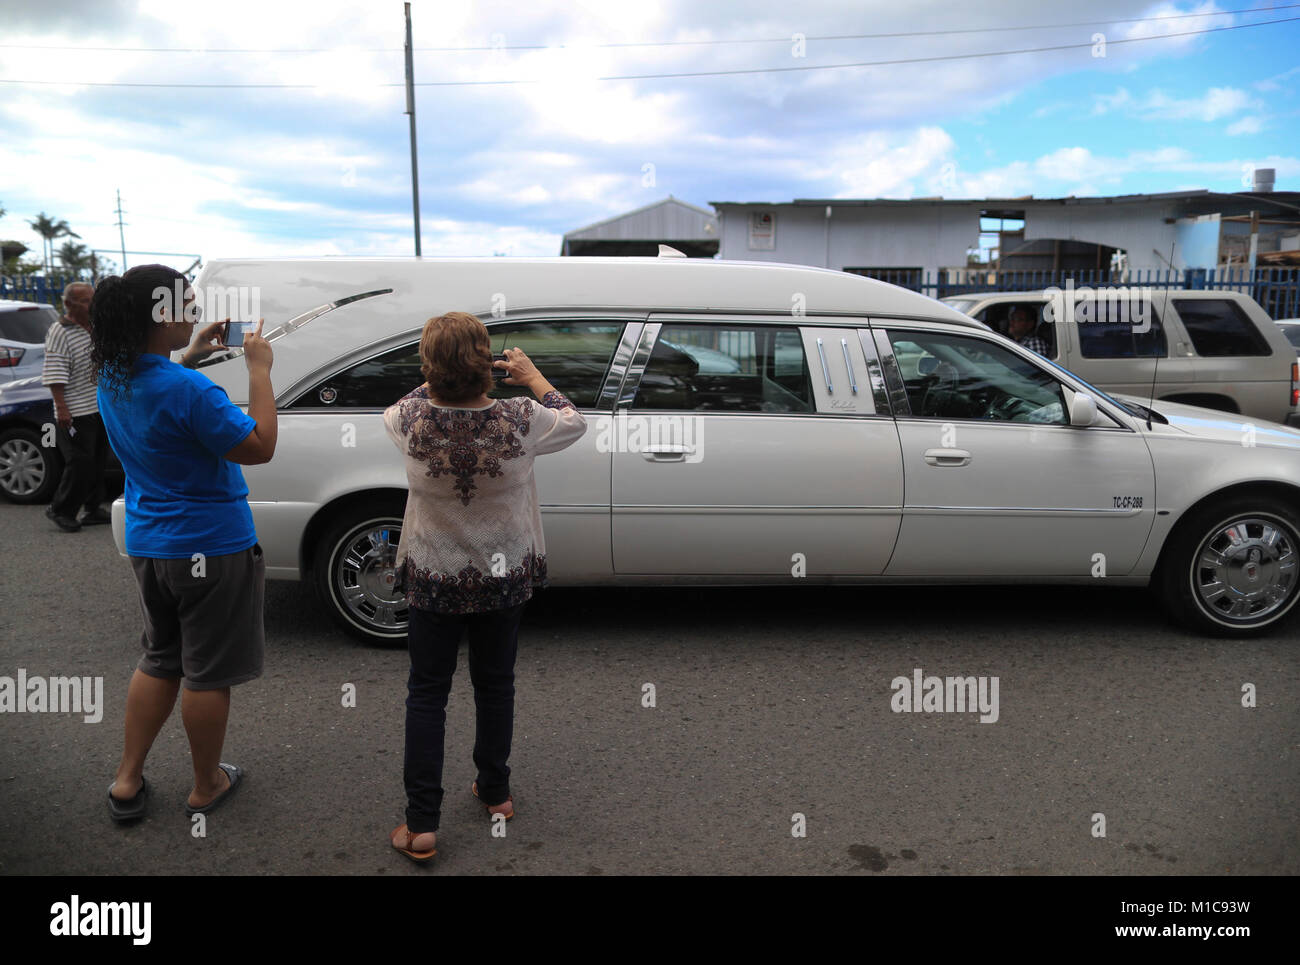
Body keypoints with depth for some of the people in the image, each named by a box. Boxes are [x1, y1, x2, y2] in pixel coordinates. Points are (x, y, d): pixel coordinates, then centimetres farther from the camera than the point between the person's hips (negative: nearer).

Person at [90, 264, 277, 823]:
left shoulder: (112, 376, 1)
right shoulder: (188, 391, -26)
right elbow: (259, 447, -19)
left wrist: (190, 357, 16)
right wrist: (259, 369, -14)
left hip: (147, 544, 8)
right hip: (211, 547, -8)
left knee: (159, 660, 23)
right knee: (208, 673, 8)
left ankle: (127, 782, 28)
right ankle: (206, 788, 24)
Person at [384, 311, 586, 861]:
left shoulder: (411, 421, -20)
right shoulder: (520, 421, -21)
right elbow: (574, 422, 1)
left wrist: (438, 382, 12)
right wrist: (532, 377, 10)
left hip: (433, 581, -1)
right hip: (505, 578, 1)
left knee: (426, 695, 12)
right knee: (495, 684, 20)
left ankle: (421, 825, 16)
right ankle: (496, 792, 37)